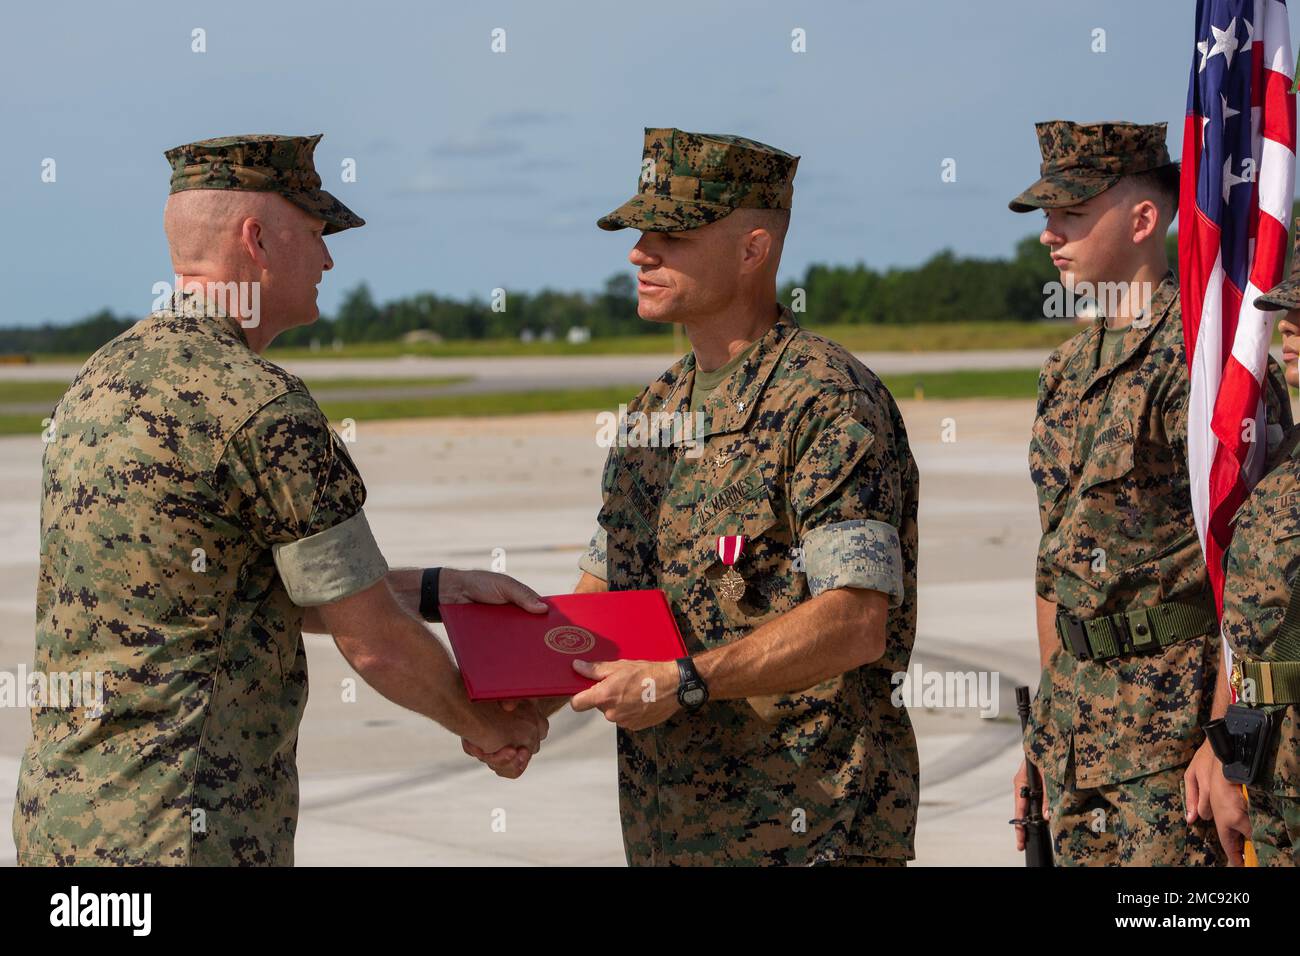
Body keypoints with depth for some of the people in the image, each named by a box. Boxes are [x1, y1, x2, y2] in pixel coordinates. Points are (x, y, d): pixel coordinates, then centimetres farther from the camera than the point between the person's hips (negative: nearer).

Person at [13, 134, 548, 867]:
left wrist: (440, 590, 20)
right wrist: (485, 724, 9)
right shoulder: (263, 408, -15)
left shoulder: (101, 382, 12)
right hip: (182, 834, -9)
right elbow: (375, 642, -9)